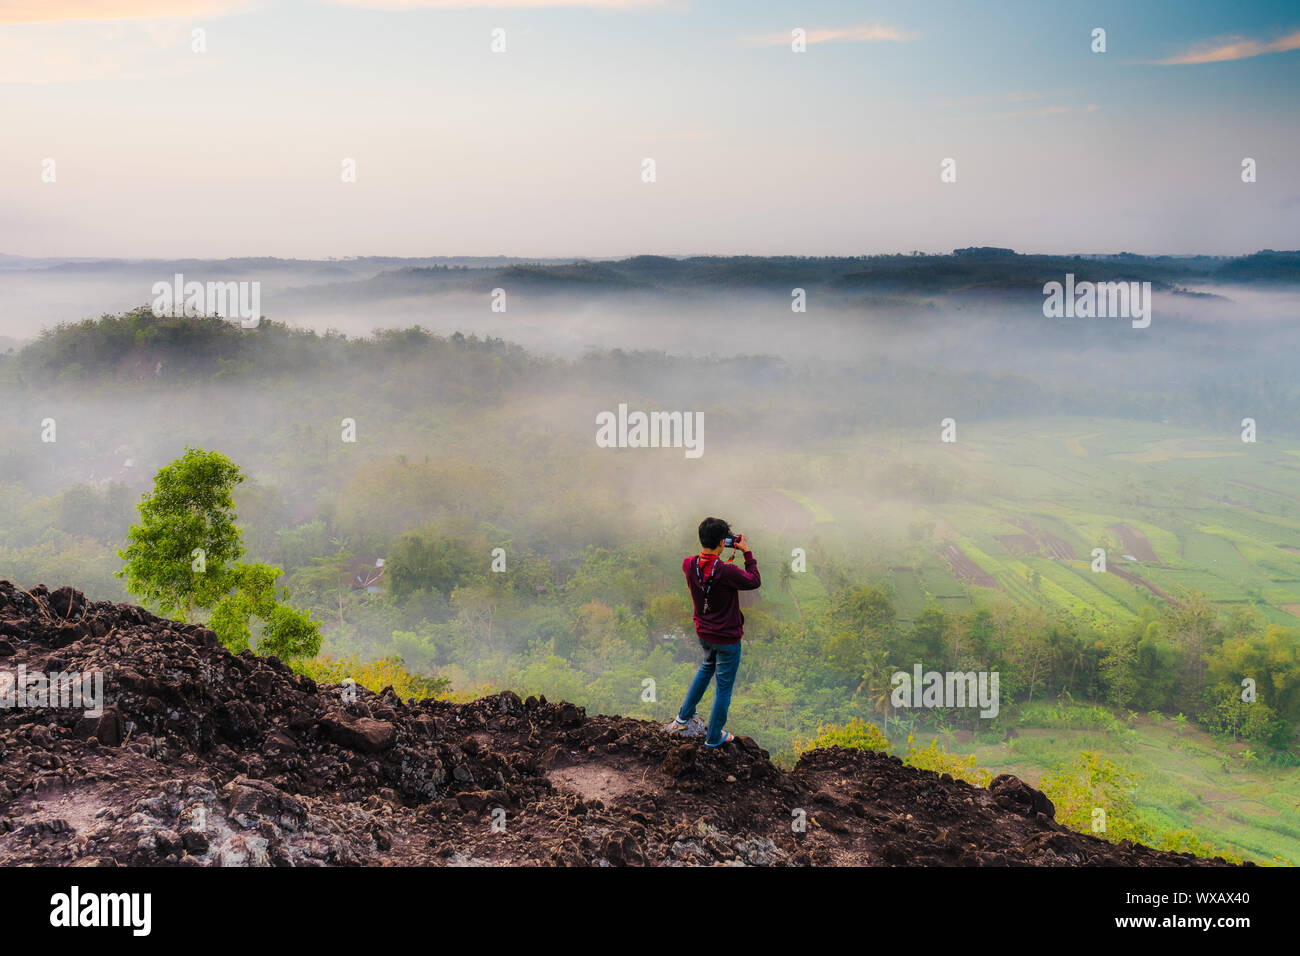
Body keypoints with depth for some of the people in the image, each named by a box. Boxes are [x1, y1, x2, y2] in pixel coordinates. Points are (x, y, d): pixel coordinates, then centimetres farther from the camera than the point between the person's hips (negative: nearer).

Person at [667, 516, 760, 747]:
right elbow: (754, 581, -14)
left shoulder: (689, 565, -13)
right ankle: (714, 737, 26)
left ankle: (683, 717, 40)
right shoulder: (726, 572, -32)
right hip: (727, 639, -6)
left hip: (703, 634, 7)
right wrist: (747, 552, -8)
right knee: (723, 686, 12)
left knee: (707, 666, 35)